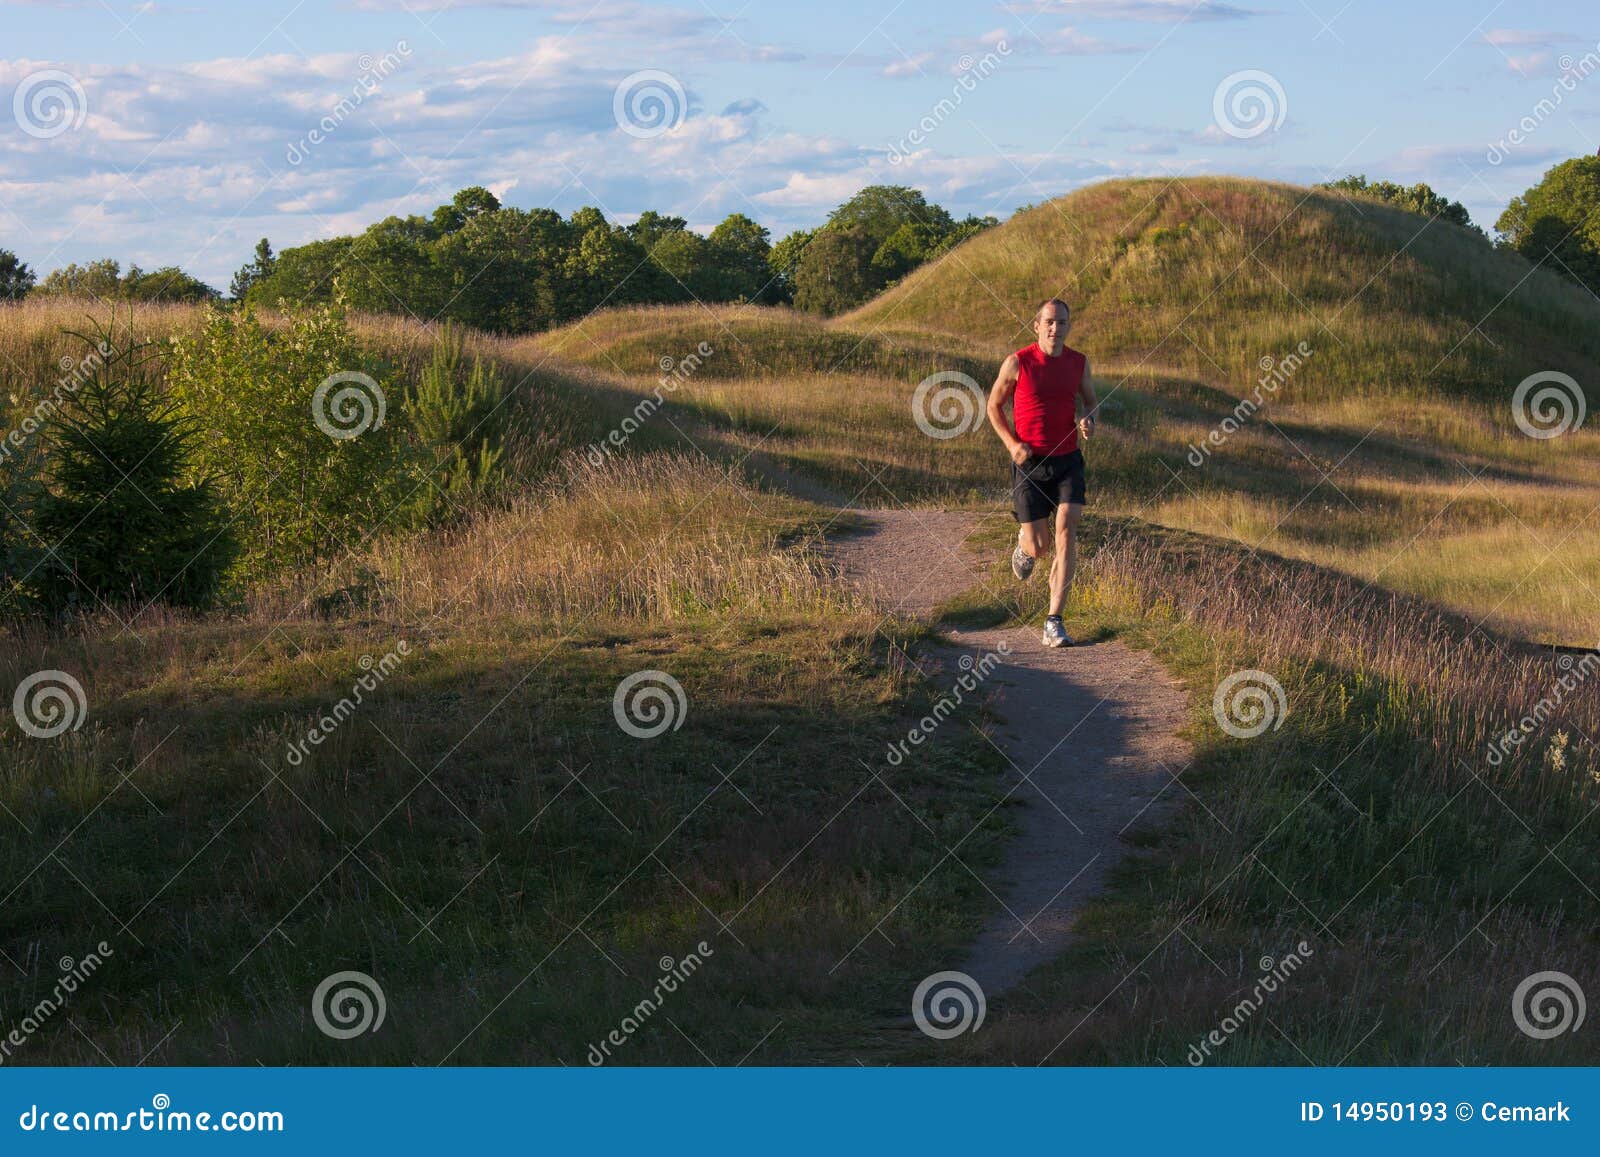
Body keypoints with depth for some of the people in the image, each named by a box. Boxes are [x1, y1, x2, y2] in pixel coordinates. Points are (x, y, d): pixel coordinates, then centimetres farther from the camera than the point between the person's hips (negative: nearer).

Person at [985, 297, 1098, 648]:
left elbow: (1090, 400, 18)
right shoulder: (1017, 363, -9)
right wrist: (1012, 444, -10)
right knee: (1039, 546, 1)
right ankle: (1025, 543, 44)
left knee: (1066, 532, -18)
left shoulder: (1079, 362, 1)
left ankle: (1054, 623, -17)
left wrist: (1089, 421, -6)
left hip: (1067, 461, 2)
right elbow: (994, 405, 4)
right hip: (1029, 463, -2)